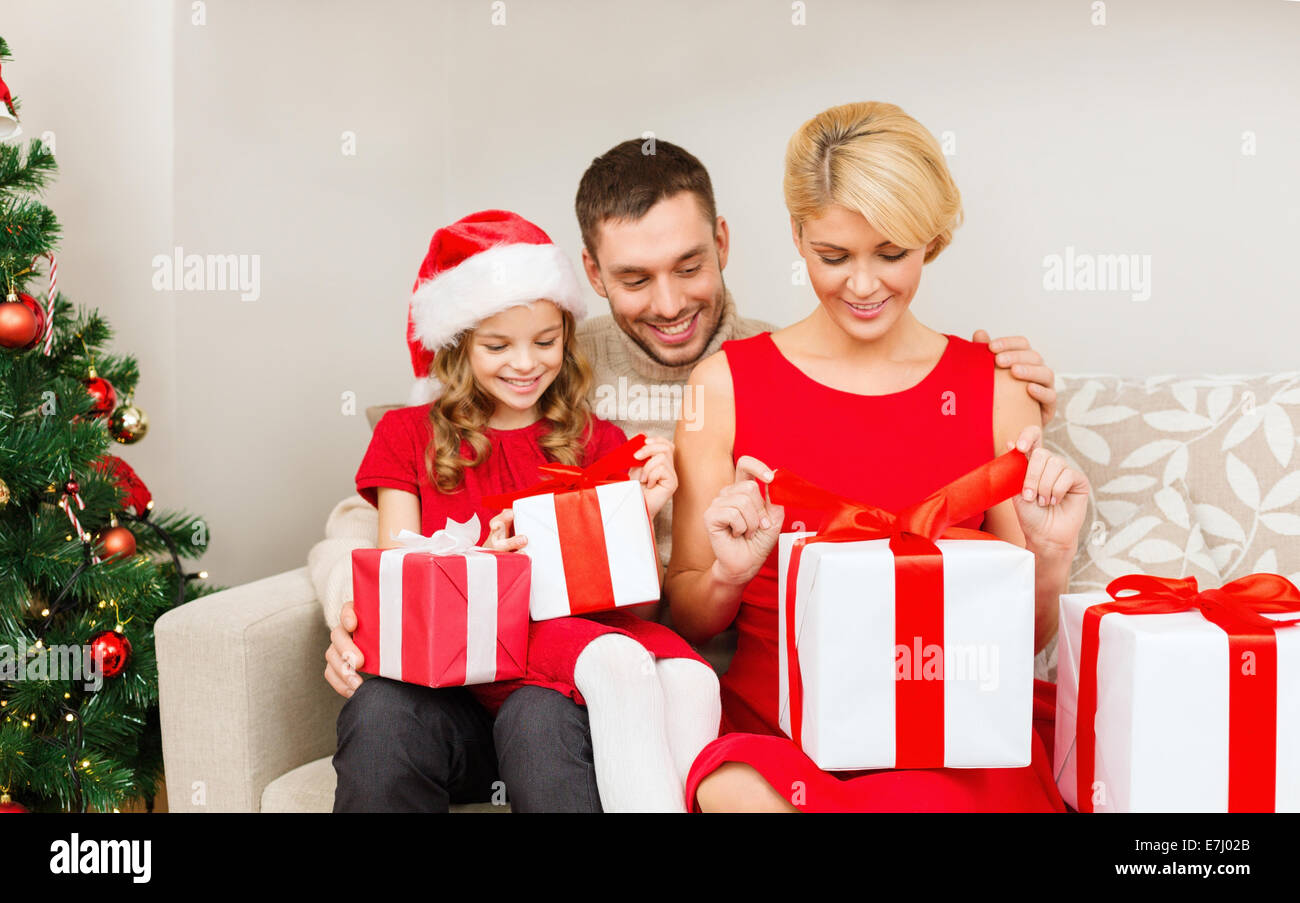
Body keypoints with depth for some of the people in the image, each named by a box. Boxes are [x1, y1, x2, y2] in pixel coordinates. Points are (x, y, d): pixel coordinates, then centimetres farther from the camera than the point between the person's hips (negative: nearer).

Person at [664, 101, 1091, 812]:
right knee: (738, 795, -35)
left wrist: (1049, 556, -9)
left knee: (922, 800, -34)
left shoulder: (994, 389, 6)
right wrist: (727, 574, -14)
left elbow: (1022, 640, 11)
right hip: (769, 723, 0)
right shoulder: (724, 386, 2)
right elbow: (688, 622, 8)